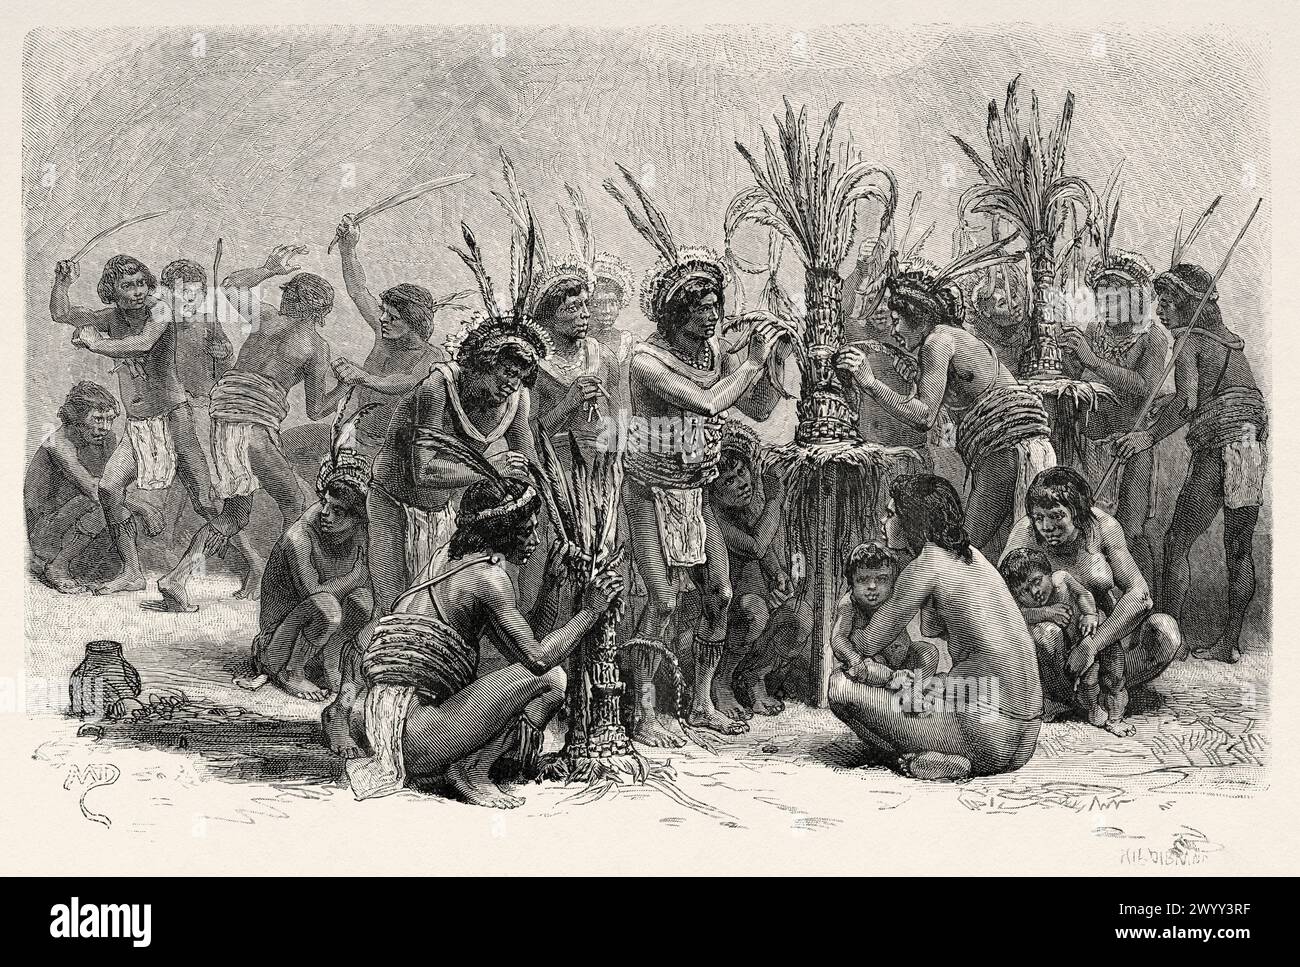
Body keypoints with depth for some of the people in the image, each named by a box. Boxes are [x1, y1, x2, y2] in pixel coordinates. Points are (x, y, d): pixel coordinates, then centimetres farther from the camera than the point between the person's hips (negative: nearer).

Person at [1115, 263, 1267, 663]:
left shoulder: (1189, 340, -4)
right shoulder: (1231, 339, 20)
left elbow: (1187, 402, -18)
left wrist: (1149, 435, -10)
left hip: (1220, 447, -8)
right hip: (1254, 445, 8)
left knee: (1177, 543, -1)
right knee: (1239, 548, 11)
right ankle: (1230, 642, 16)